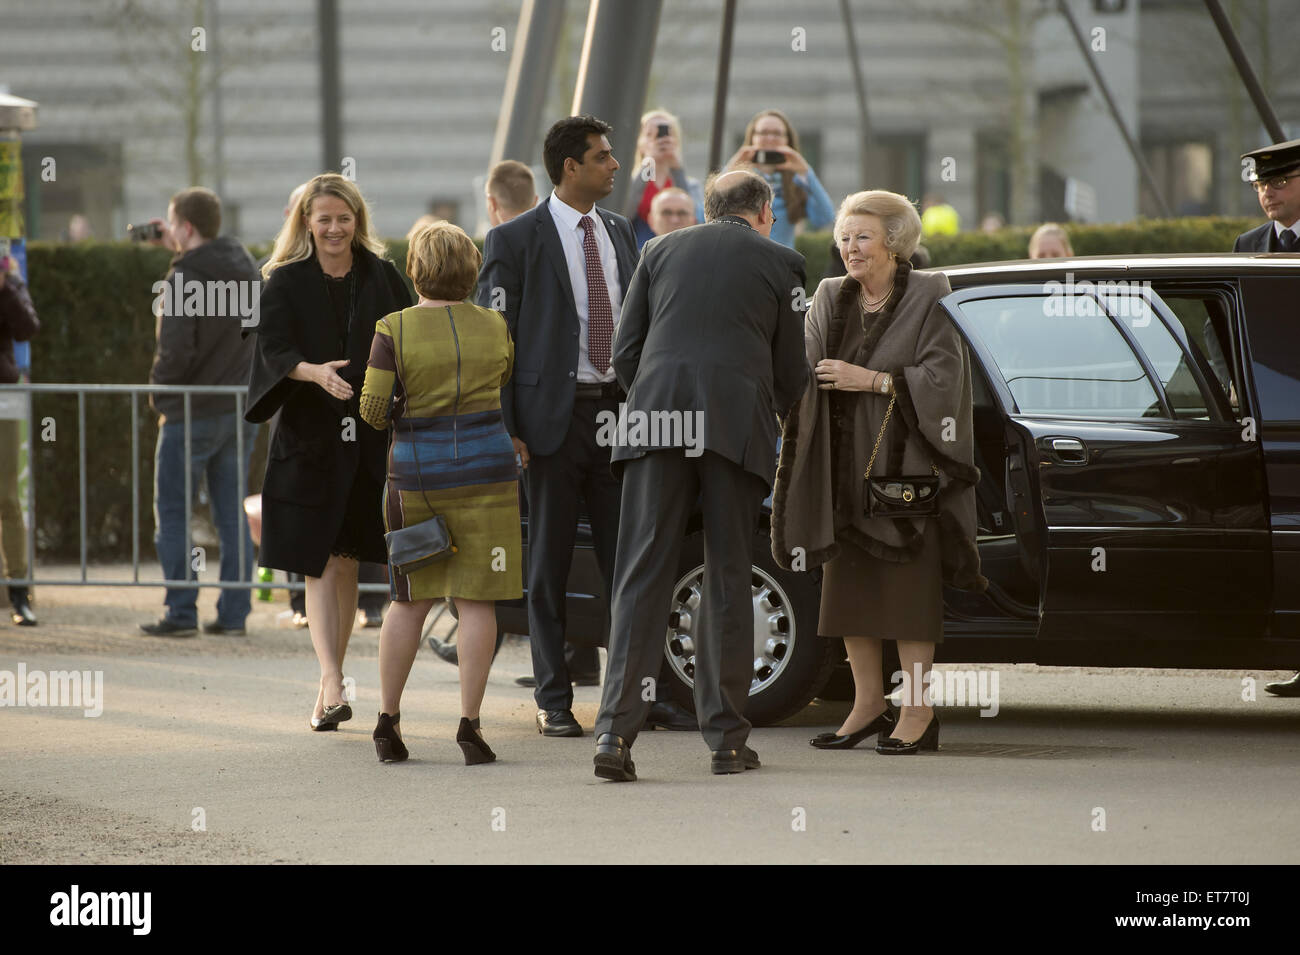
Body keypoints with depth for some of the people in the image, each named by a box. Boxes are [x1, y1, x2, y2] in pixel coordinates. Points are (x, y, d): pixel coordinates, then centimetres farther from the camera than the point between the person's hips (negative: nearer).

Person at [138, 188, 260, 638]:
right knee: (232, 515, 10)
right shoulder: (246, 267, 5)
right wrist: (182, 249, 21)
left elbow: (175, 351, -22)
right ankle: (234, 613, 8)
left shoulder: (183, 279, -17)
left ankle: (181, 612, 0)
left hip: (192, 414, -7)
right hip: (242, 411, 7)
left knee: (172, 515, 3)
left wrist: (158, 392, -2)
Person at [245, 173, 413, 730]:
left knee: (345, 563, 8)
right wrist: (314, 372, -31)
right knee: (321, 565, -8)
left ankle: (330, 687, 16)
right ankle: (331, 685, -17)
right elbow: (274, 349, -12)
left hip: (369, 439, 3)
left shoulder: (381, 277, 7)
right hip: (310, 438, -3)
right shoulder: (285, 283, 0)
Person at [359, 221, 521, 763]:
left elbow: (373, 408, -9)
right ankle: (469, 723, -5)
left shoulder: (395, 331, -7)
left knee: (411, 600, 12)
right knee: (476, 600, 0)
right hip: (486, 469, 0)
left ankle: (387, 718, 12)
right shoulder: (495, 328, 0)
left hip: (416, 473, 0)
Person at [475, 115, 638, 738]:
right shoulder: (516, 240, -5)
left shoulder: (618, 232, 12)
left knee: (625, 558, 5)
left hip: (618, 411, 5)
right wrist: (504, 430, -12)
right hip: (555, 414, -5)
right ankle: (553, 702, 8)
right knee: (549, 564, 3)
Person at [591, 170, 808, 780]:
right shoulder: (780, 264, 13)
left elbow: (624, 352, 14)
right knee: (728, 579, 7)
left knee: (642, 577, -1)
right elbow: (791, 374, 13)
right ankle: (727, 739, 7)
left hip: (658, 417, 1)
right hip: (739, 428, -1)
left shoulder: (661, 251, 18)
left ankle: (616, 731, -12)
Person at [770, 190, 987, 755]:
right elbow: (804, 371, 7)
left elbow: (941, 377, -11)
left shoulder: (928, 299, -5)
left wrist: (871, 380, -18)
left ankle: (918, 710, -3)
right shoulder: (831, 300, 10)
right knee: (848, 582, 4)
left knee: (906, 584, -7)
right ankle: (868, 704, 12)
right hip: (845, 464, 5)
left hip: (903, 464, -5)